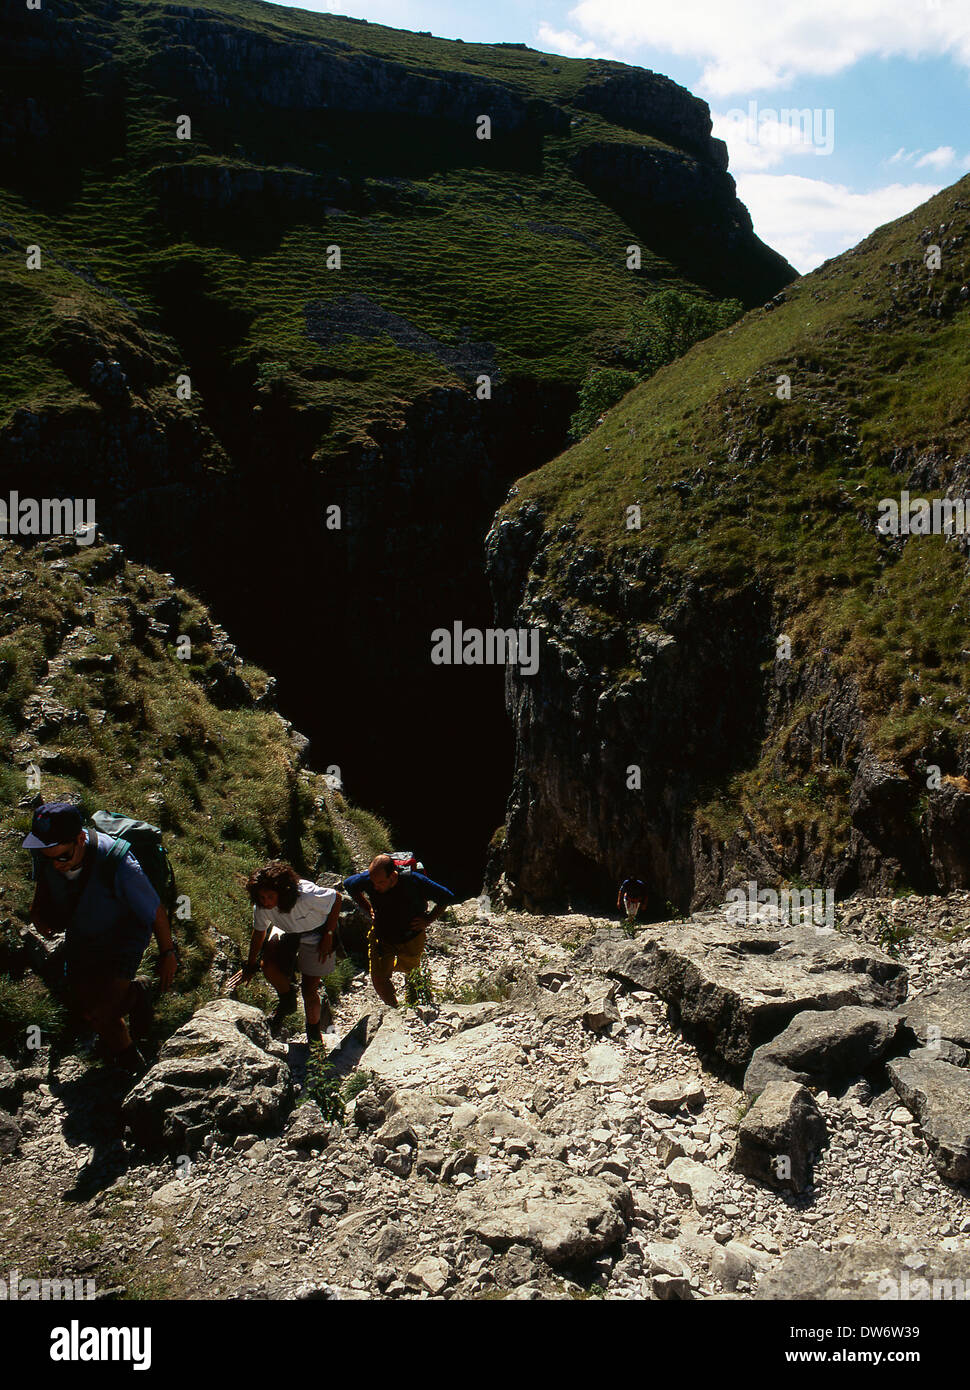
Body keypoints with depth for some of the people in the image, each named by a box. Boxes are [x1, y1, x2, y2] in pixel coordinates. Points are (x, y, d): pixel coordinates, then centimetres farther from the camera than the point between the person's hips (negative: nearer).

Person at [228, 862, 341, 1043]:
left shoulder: (306, 896, -39)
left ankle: (314, 1035, 27)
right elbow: (259, 933, -2)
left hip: (317, 933, -4)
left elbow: (336, 899, -22)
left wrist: (328, 936, -19)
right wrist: (251, 965, 9)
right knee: (268, 965, -24)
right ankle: (287, 1001, 8)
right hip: (288, 932, 4)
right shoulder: (261, 906, -22)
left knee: (309, 991, -3)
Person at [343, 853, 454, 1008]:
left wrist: (429, 920, -18)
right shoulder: (368, 879, -27)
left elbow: (447, 897, -18)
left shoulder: (414, 881, -32)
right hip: (381, 936, 1)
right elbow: (348, 884, -1)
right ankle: (393, 1010, 28)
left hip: (411, 938, -1)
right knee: (379, 981, 0)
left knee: (407, 969, 24)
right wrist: (368, 909, -4)